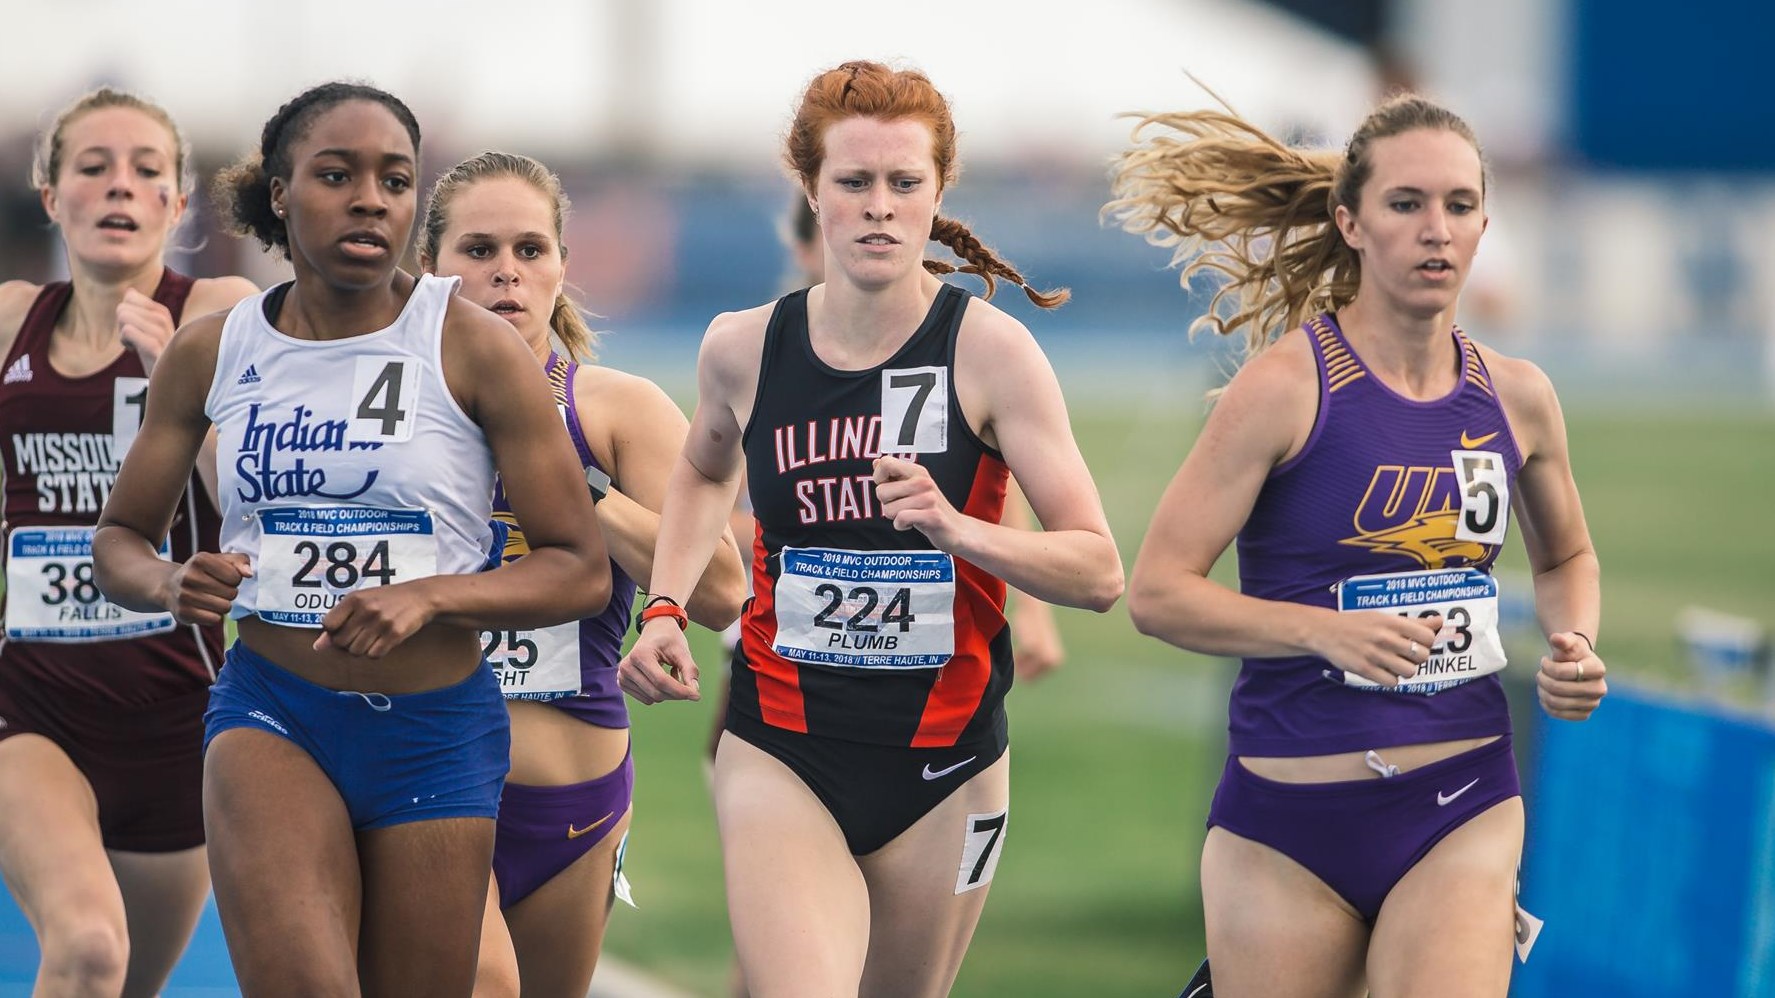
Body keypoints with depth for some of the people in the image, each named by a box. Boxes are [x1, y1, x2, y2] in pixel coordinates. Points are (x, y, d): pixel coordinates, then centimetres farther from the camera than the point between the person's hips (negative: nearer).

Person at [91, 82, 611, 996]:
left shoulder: (474, 348, -6)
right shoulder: (210, 353, 3)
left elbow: (581, 572, -4)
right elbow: (118, 540, 14)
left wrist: (426, 598, -21)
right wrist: (170, 586, -11)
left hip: (436, 727, 0)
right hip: (271, 714, 0)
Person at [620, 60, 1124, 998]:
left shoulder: (989, 349, -9)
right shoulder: (744, 348, 0)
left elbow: (1097, 572, -11)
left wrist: (959, 531, -27)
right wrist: (663, 610, 11)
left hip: (942, 769, 0)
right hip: (781, 753, 0)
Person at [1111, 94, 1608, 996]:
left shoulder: (1516, 397, 5)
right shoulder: (1288, 384, -8)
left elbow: (1565, 558, 25)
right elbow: (1156, 591, -12)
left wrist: (1574, 646, 3)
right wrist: (1327, 629, -25)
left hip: (1462, 814, 3)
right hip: (1289, 822, -2)